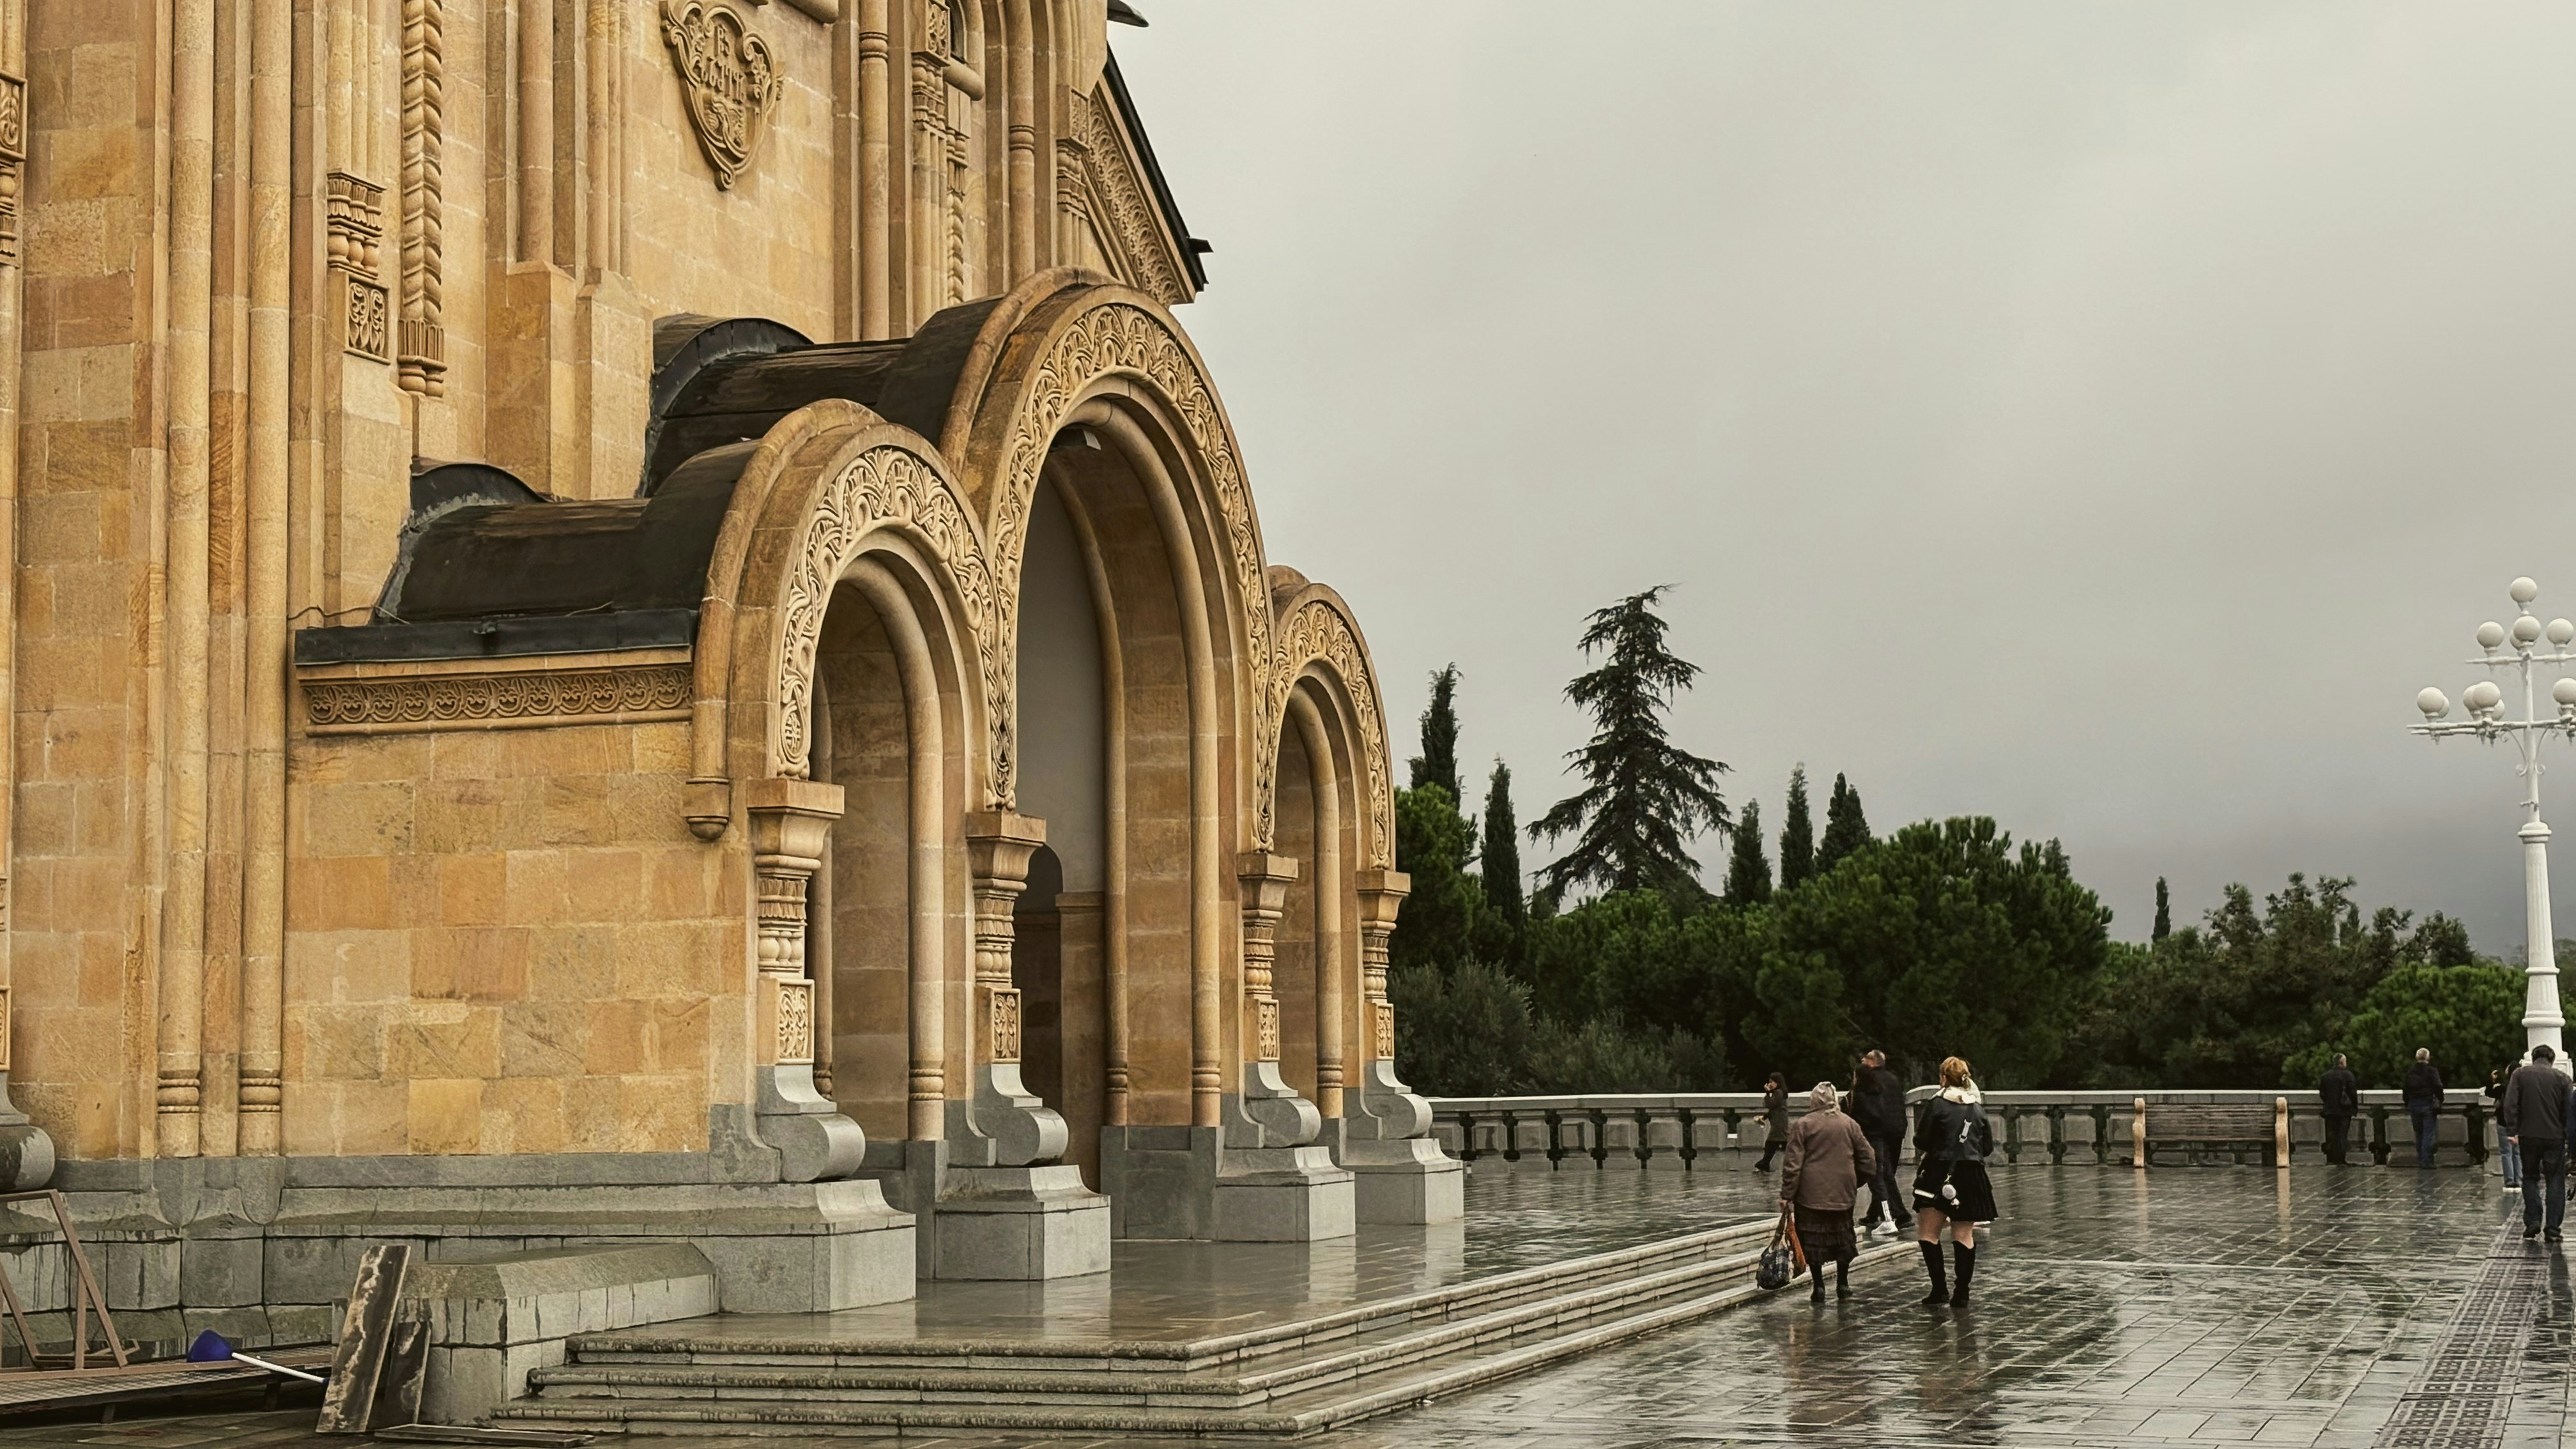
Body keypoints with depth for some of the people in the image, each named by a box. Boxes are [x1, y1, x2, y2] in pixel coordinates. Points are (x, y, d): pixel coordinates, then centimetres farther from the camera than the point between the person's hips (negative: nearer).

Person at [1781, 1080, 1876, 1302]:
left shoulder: (1802, 1126, -4)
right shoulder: (1850, 1124, 6)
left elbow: (1793, 1164, -8)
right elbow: (1867, 1160, 9)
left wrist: (1786, 1195, -5)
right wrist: (1856, 1183, 24)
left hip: (1811, 1194, -3)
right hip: (1843, 1193, 3)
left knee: (1813, 1240, 4)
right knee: (1842, 1237, 16)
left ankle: (1819, 1286, 1)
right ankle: (1842, 1285, 19)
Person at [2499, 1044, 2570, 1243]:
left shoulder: (2520, 1074, 1)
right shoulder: (2560, 1078, 2)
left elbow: (2510, 1104, -9)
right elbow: (2566, 1111, 1)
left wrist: (2512, 1131, -9)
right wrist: (2567, 1135, 10)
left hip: (2528, 1136, 0)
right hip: (2555, 1137, 0)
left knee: (2530, 1178, 15)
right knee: (2555, 1181, 6)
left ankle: (2532, 1221, 3)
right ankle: (2552, 1228, 1)